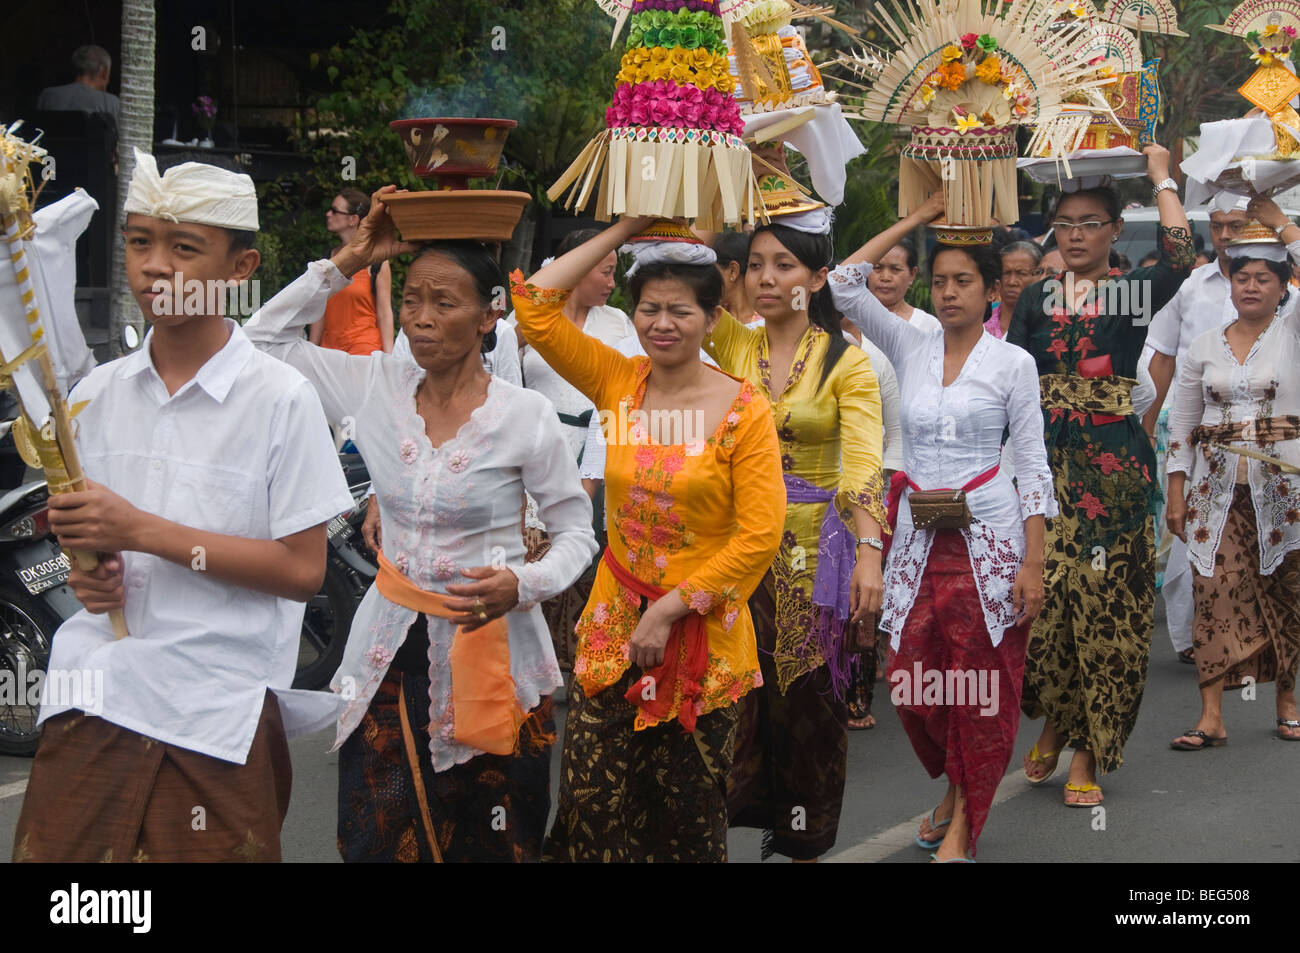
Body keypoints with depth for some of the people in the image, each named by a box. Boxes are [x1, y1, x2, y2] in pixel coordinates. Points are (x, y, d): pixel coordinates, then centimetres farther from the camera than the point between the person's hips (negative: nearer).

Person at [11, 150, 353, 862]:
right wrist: (87, 569, -5)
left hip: (218, 715, -4)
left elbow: (302, 570, -11)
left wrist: (142, 531, -16)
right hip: (95, 691, 4)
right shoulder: (97, 394, 8)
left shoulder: (281, 400, -7)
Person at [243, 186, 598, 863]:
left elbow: (576, 533, 0)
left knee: (487, 844, 2)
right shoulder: (377, 386, 2)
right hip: (390, 653, 3)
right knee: (376, 838, 4)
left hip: (490, 652, -3)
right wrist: (346, 262, 3)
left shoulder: (524, 415, -8)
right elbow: (264, 337, 10)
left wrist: (522, 584, -20)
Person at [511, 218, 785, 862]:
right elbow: (536, 306, -5)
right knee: (592, 802, 1)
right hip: (616, 621, 3)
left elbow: (759, 535, -13)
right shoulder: (618, 382, 1)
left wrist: (670, 610, -13)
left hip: (703, 630, -3)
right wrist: (624, 230, -5)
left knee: (689, 807, 9)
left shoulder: (744, 410, -10)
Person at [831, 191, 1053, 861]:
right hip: (919, 539, 3)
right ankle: (953, 788, 28)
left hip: (988, 540, -3)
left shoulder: (1012, 363, -1)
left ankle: (964, 824, 11)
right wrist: (916, 220, 0)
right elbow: (844, 284, -2)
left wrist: (1033, 562, -8)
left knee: (978, 687, 0)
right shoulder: (911, 348, 7)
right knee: (912, 683, 2)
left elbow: (1033, 466, -2)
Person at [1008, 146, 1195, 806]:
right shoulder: (1036, 299, 13)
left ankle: (1087, 751, 5)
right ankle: (1054, 720, 17)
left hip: (1112, 463, -2)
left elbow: (1180, 255, -15)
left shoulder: (1133, 292, 5)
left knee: (1103, 599, -4)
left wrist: (1161, 178, -6)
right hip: (1045, 460, 2)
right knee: (1041, 593, -7)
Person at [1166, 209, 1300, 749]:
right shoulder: (1204, 347, 8)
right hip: (1217, 488, 1)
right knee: (1216, 595, -5)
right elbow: (1181, 427, 10)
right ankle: (1211, 717, -5)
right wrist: (1176, 495, 4)